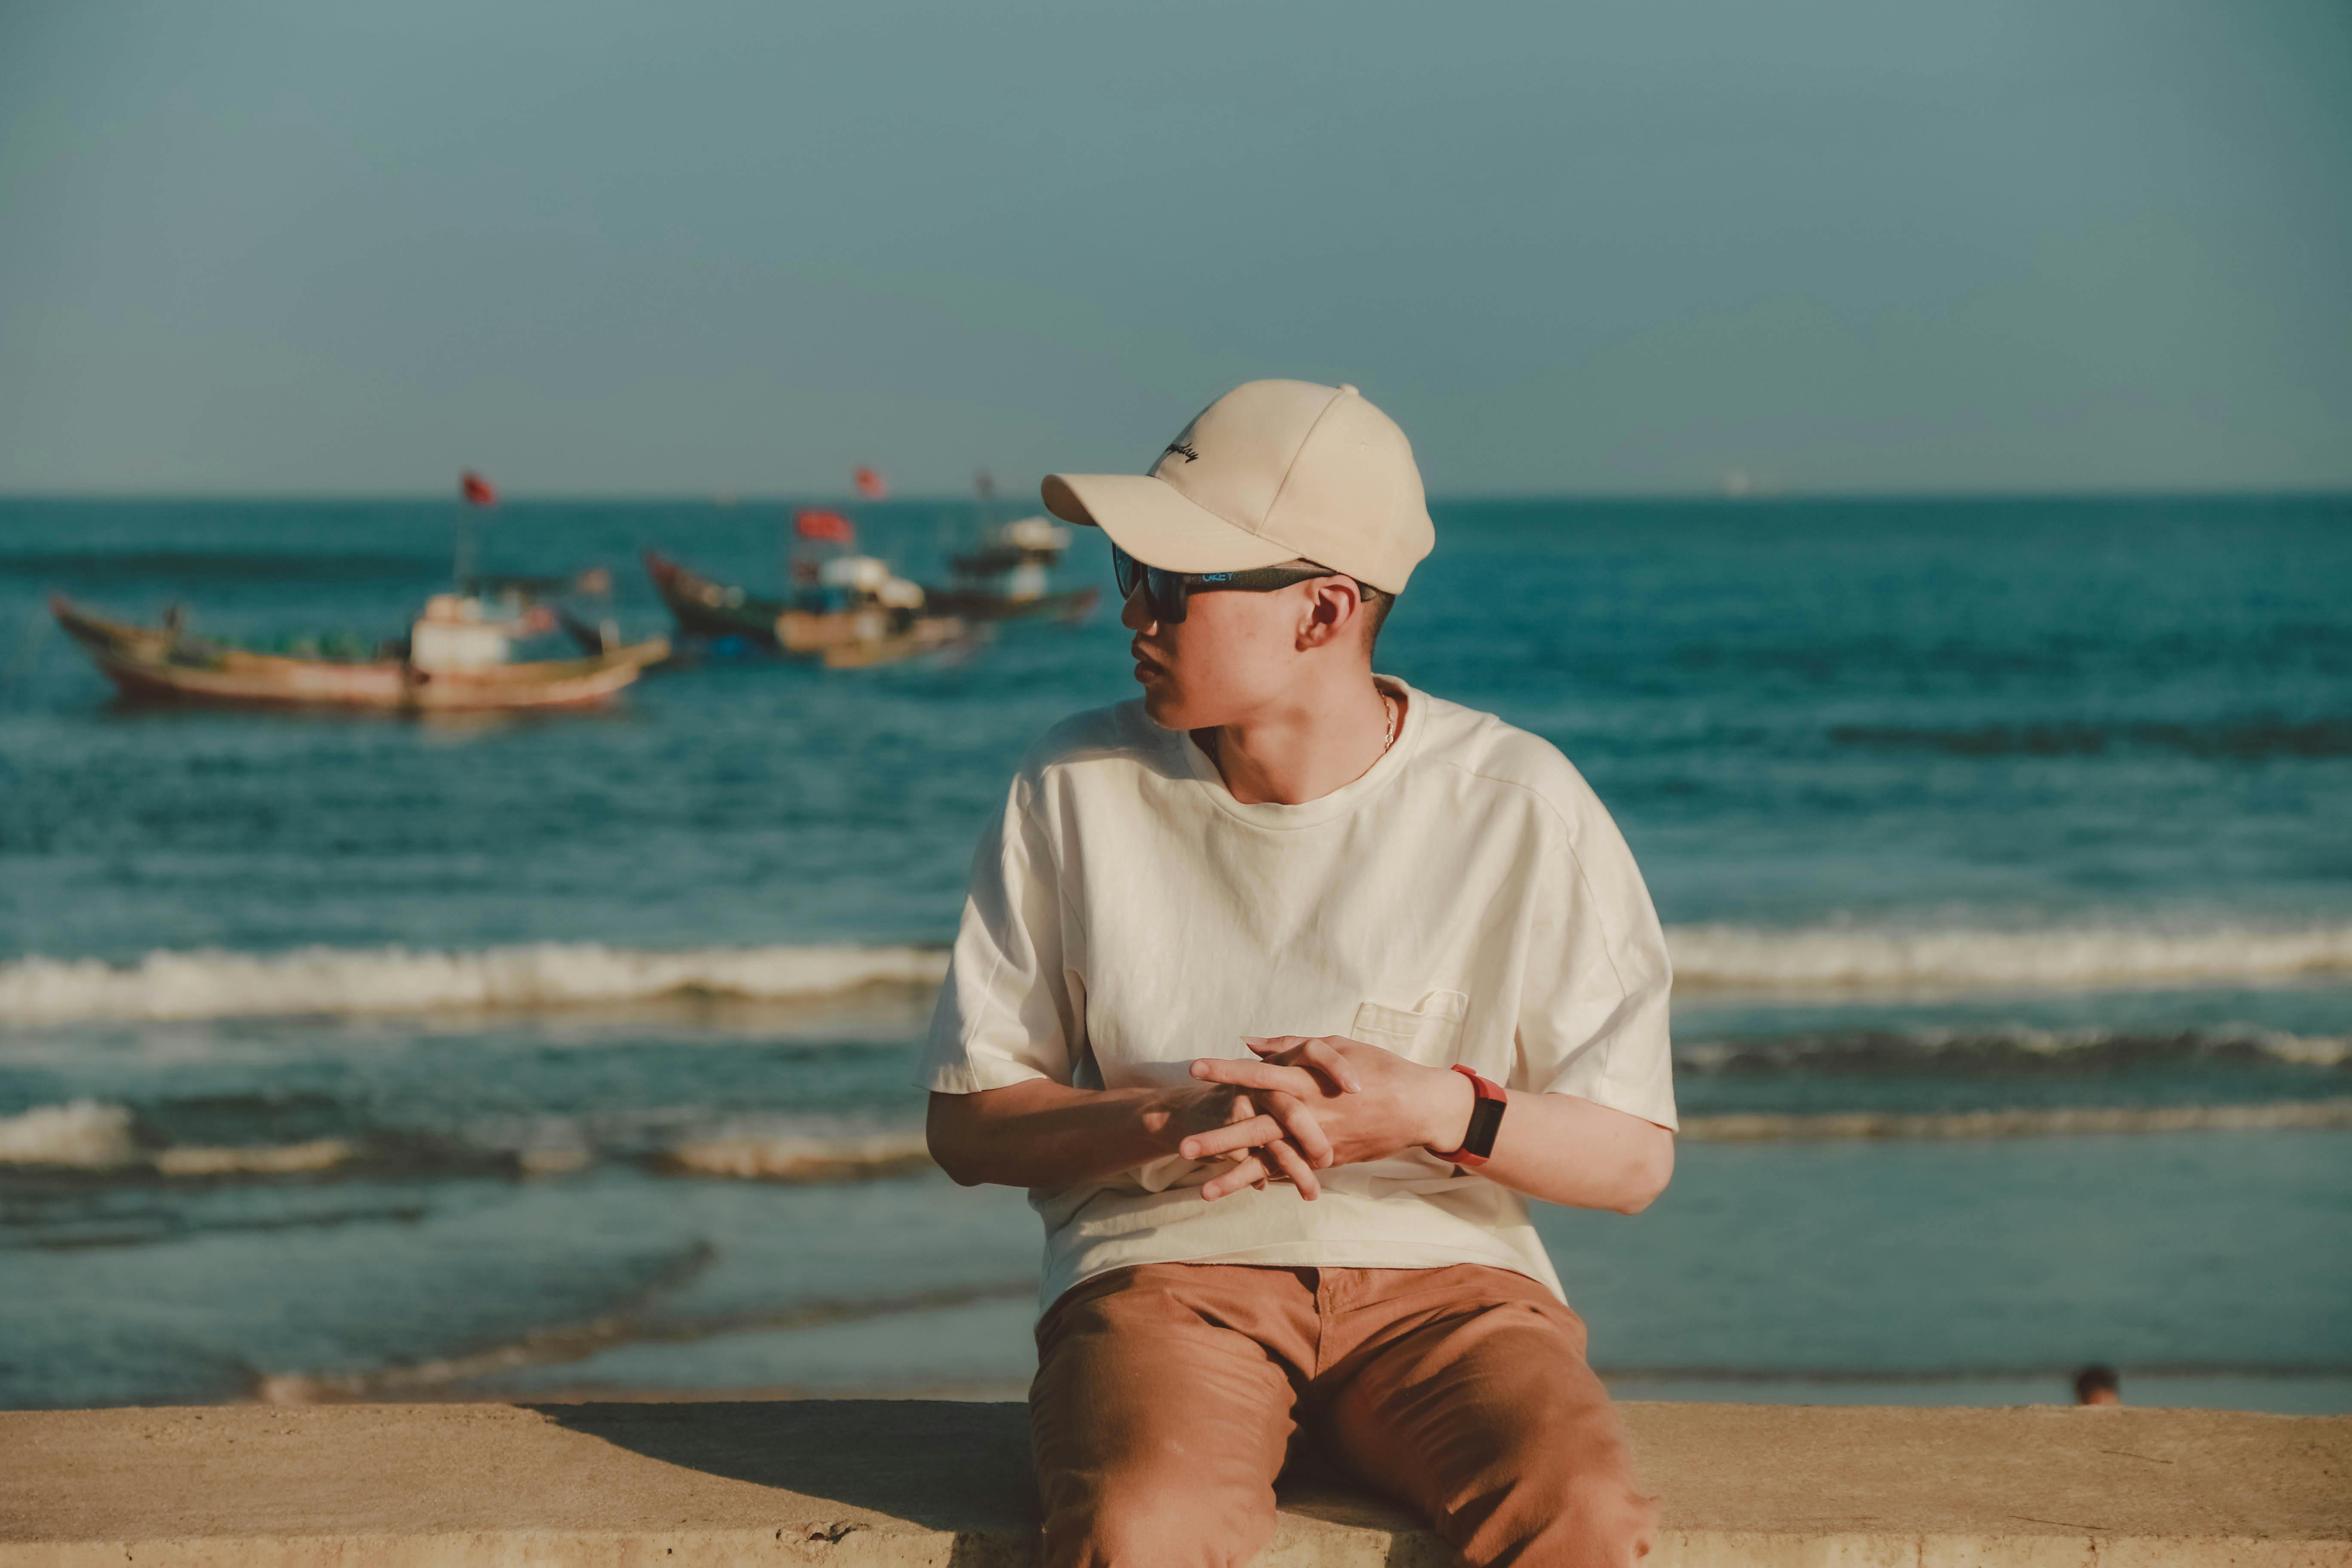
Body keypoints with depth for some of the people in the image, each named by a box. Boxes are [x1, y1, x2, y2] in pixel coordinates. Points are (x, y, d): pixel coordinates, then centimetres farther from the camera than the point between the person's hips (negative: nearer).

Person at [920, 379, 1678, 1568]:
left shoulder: (1518, 809, -1)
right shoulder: (1073, 790, 3)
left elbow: (1632, 1158, 2)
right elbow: (966, 1121, 6)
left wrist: (1438, 1111, -17)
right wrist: (1171, 1119, -14)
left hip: (1440, 1271, 0)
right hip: (1164, 1264, 0)